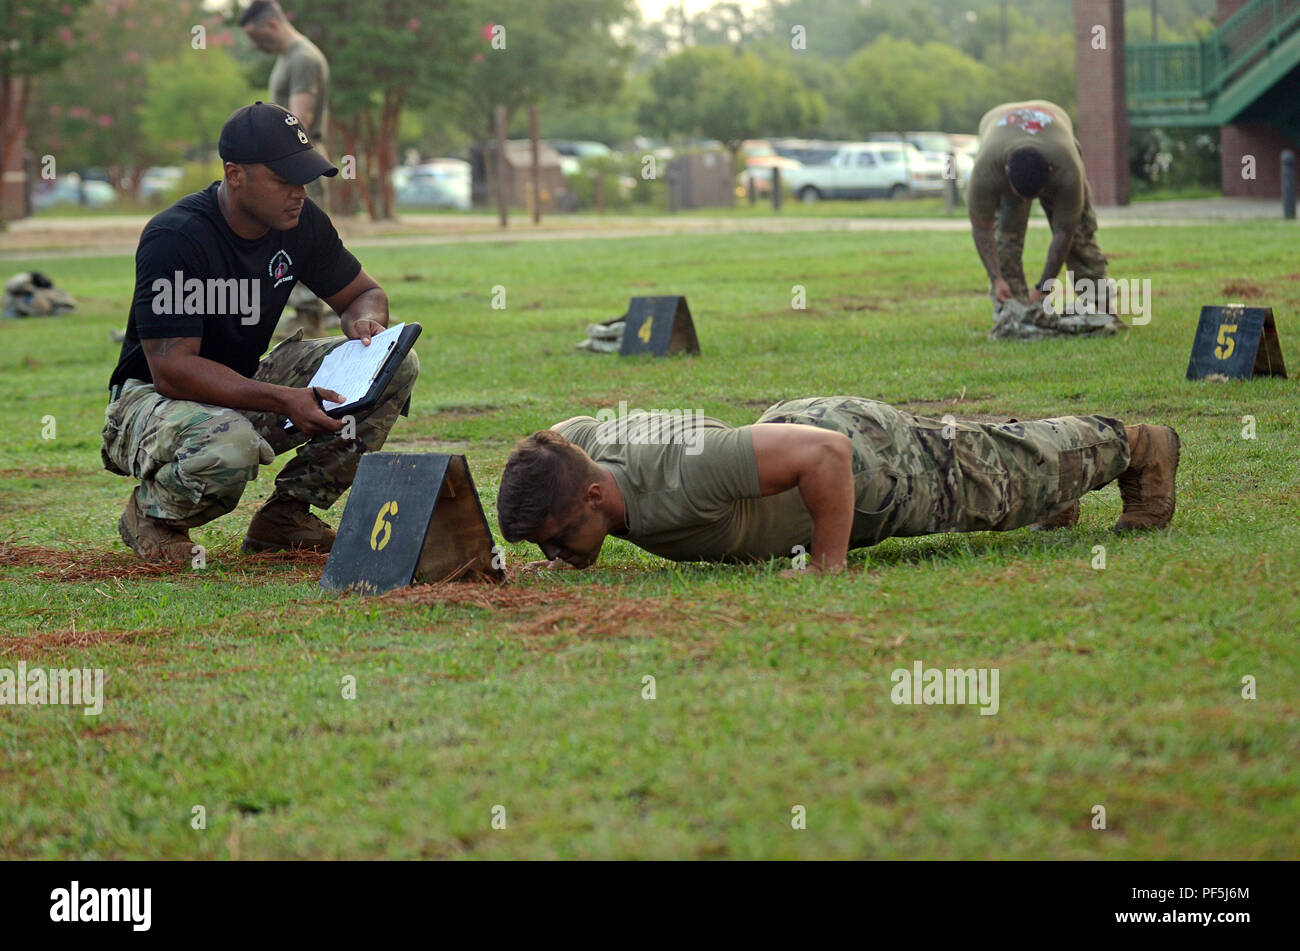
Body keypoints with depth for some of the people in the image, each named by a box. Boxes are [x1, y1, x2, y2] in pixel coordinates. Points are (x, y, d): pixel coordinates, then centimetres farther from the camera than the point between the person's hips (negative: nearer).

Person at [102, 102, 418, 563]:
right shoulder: (175, 238, -25)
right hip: (153, 399, -7)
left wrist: (363, 319, -15)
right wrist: (283, 401, -39)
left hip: (244, 388, 7)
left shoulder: (301, 222, -4)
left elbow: (365, 292, 12)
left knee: (396, 366, -8)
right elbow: (172, 370, -30)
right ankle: (152, 512, -6)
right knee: (228, 448, -42)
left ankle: (286, 516, 0)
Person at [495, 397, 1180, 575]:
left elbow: (826, 454, -46)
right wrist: (554, 548, -4)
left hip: (867, 463, -7)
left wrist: (828, 567, -38)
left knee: (1007, 482, 22)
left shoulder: (679, 479, -46)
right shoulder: (578, 442, -23)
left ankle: (1133, 448, 47)